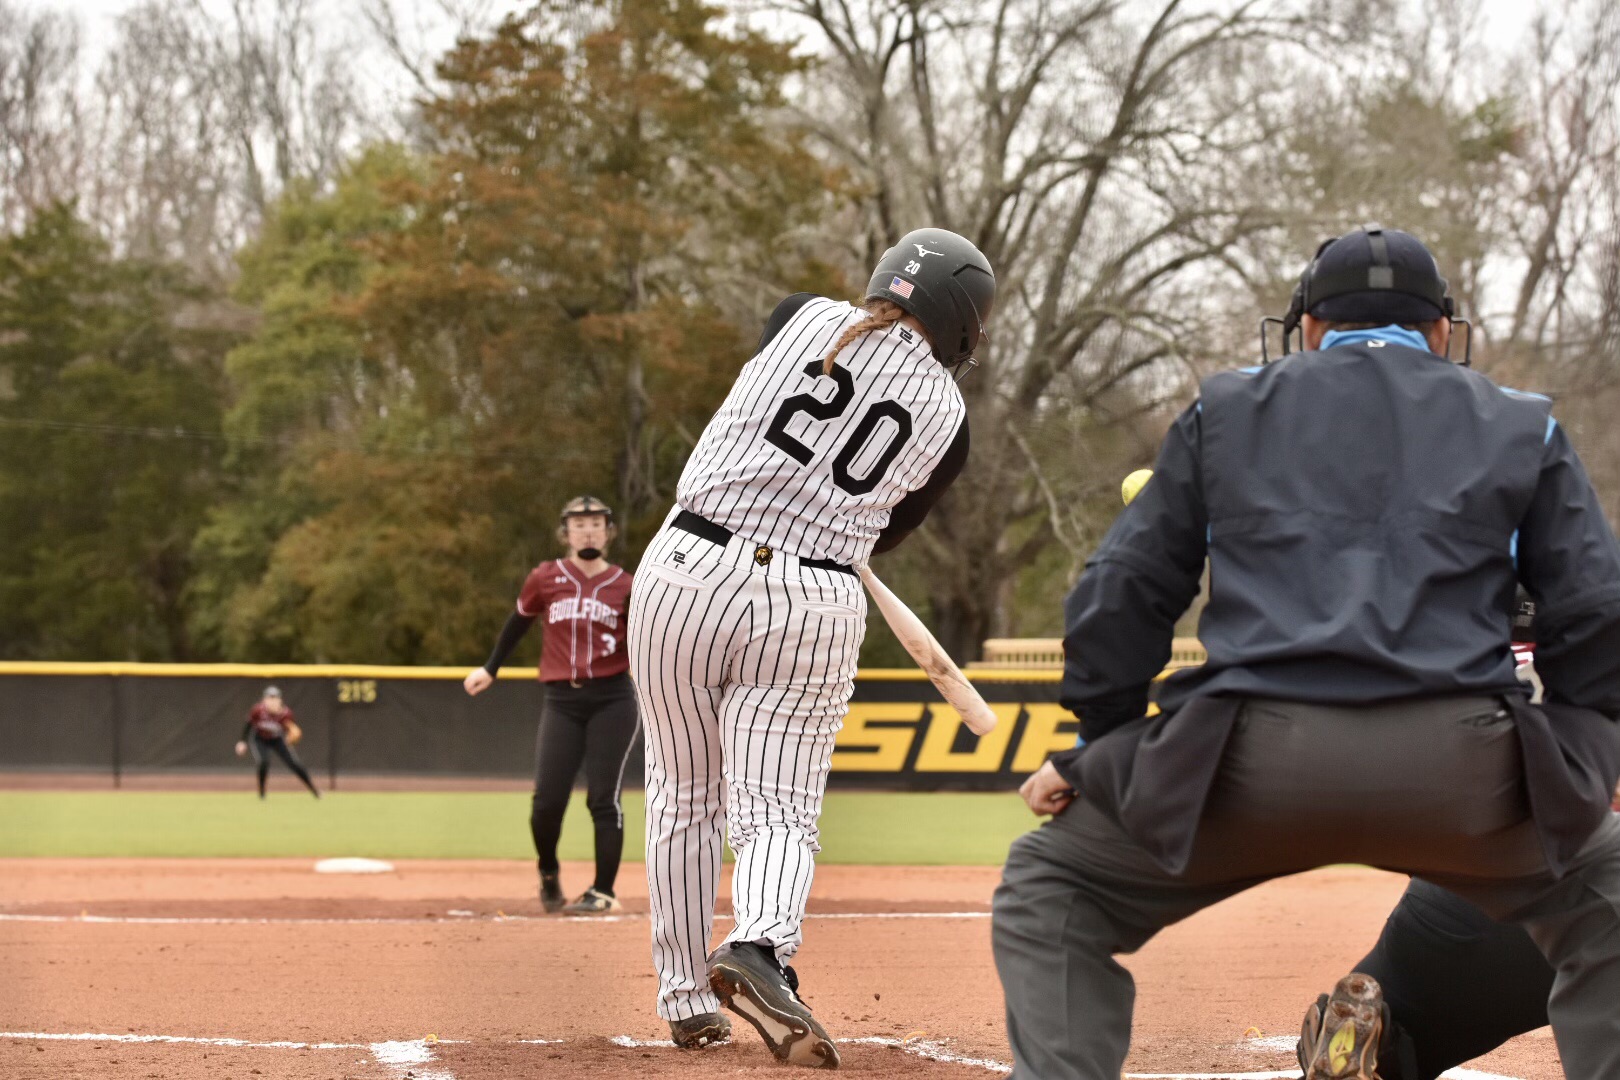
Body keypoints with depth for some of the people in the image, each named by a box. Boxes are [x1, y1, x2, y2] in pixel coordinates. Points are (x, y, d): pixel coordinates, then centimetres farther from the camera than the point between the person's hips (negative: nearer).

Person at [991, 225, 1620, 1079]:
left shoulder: (1228, 408, 21)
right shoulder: (1522, 427, 21)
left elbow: (1124, 590, 16)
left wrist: (1095, 746, 23)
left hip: (1253, 758, 0)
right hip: (1456, 767, 1)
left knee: (1048, 891, 22)